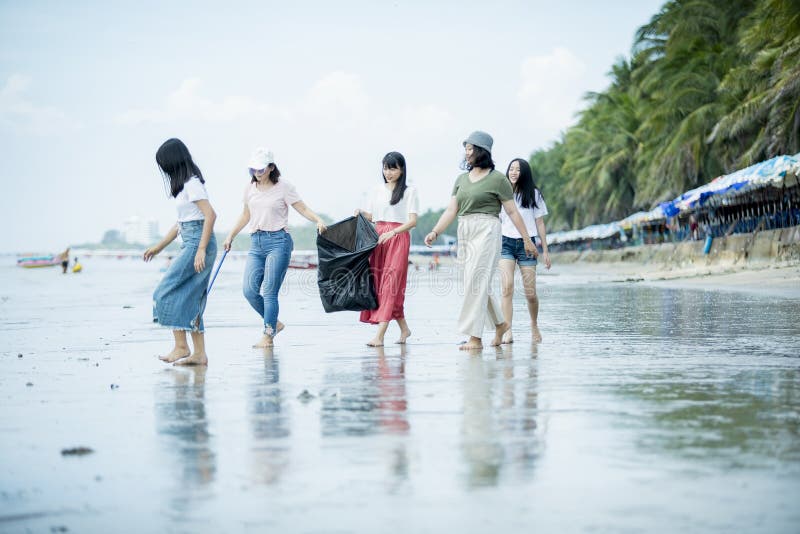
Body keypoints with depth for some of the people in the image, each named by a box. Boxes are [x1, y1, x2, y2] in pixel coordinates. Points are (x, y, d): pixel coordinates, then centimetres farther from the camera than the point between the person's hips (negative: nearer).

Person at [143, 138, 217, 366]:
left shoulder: (192, 184, -12)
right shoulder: (185, 185, 18)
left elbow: (210, 215, -21)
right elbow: (181, 222, 24)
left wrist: (201, 249, -25)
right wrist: (158, 247, 25)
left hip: (198, 243, -10)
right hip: (191, 244, 10)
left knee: (168, 292, -9)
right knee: (190, 298, 8)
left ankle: (181, 346, -6)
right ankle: (199, 353, 8)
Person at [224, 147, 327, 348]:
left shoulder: (283, 187, -3)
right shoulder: (250, 189, 12)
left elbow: (302, 208, -5)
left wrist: (318, 220, -23)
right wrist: (231, 236, 25)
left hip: (278, 241, -5)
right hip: (256, 242, 5)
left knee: (269, 291, -8)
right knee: (250, 290, -4)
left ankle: (268, 335, 0)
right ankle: (274, 323, 16)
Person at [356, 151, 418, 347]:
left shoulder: (409, 191, 0)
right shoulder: (377, 190, 15)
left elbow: (412, 221, -7)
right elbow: (370, 216, 17)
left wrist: (392, 233, -20)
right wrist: (360, 213, -5)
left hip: (398, 238, -6)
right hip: (378, 239, 6)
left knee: (390, 284, -11)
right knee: (378, 282, 4)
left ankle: (379, 336, -17)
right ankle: (404, 328, 20)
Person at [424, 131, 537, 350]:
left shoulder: (497, 179, -2)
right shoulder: (461, 179, 14)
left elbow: (512, 211, -1)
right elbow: (451, 210, 9)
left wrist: (527, 240, 1)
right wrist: (435, 232, -4)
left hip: (486, 231, -6)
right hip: (464, 232, 6)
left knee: (476, 282, -12)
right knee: (480, 284, 12)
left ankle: (475, 337, -11)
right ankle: (500, 323, 31)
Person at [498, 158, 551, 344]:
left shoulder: (534, 194, 6)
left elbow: (540, 223, 8)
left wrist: (545, 250, 6)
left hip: (527, 244, 0)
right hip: (506, 243, 0)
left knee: (530, 293, -1)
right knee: (507, 287, -17)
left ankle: (534, 325, 26)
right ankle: (507, 332, -18)